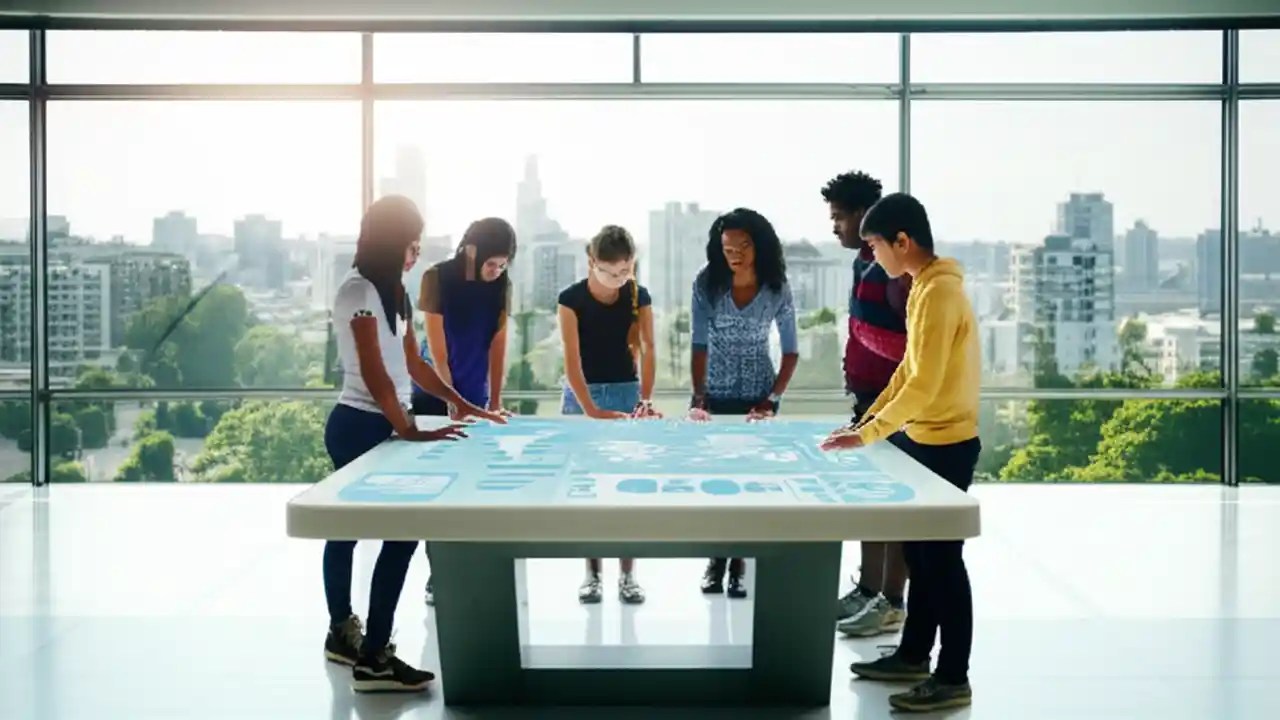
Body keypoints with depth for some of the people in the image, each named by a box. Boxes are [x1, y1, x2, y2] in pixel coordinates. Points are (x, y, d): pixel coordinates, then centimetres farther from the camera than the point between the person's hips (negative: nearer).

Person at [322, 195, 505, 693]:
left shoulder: (388, 292, 13)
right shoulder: (359, 292, -17)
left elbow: (412, 363, 17)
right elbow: (374, 372, -23)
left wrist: (461, 403, 12)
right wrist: (408, 430, -24)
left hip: (372, 426, 10)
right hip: (362, 427, -10)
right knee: (402, 531, -13)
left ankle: (343, 634, 28)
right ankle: (373, 658, -11)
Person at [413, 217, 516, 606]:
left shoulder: (501, 285, -4)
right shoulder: (437, 278, -16)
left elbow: (498, 346, -2)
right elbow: (437, 351, -17)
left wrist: (494, 403, -3)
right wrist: (454, 405, -20)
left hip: (475, 397, 3)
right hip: (433, 395, -3)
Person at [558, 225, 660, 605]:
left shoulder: (638, 296, -6)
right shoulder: (572, 298, -13)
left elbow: (647, 350, -12)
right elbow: (572, 358, -19)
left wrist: (645, 399, -26)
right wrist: (591, 409, -30)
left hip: (626, 393, 1)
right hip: (581, 395, -1)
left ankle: (628, 575, 6)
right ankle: (592, 573, 11)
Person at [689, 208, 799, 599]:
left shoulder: (777, 289, -12)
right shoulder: (707, 283, -13)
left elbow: (790, 352, -6)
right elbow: (699, 345, -13)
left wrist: (772, 400, -15)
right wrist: (698, 398, -21)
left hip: (757, 396, 0)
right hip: (715, 395, 0)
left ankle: (739, 562, 12)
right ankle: (716, 559, 18)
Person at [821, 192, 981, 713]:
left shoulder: (940, 291, -21)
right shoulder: (923, 287, 10)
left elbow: (924, 384, -25)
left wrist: (868, 435, -21)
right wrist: (866, 419, 12)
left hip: (945, 444, -10)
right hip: (924, 439, 10)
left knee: (942, 558, -3)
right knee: (920, 552, 17)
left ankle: (953, 679, 6)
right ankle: (914, 655, 29)